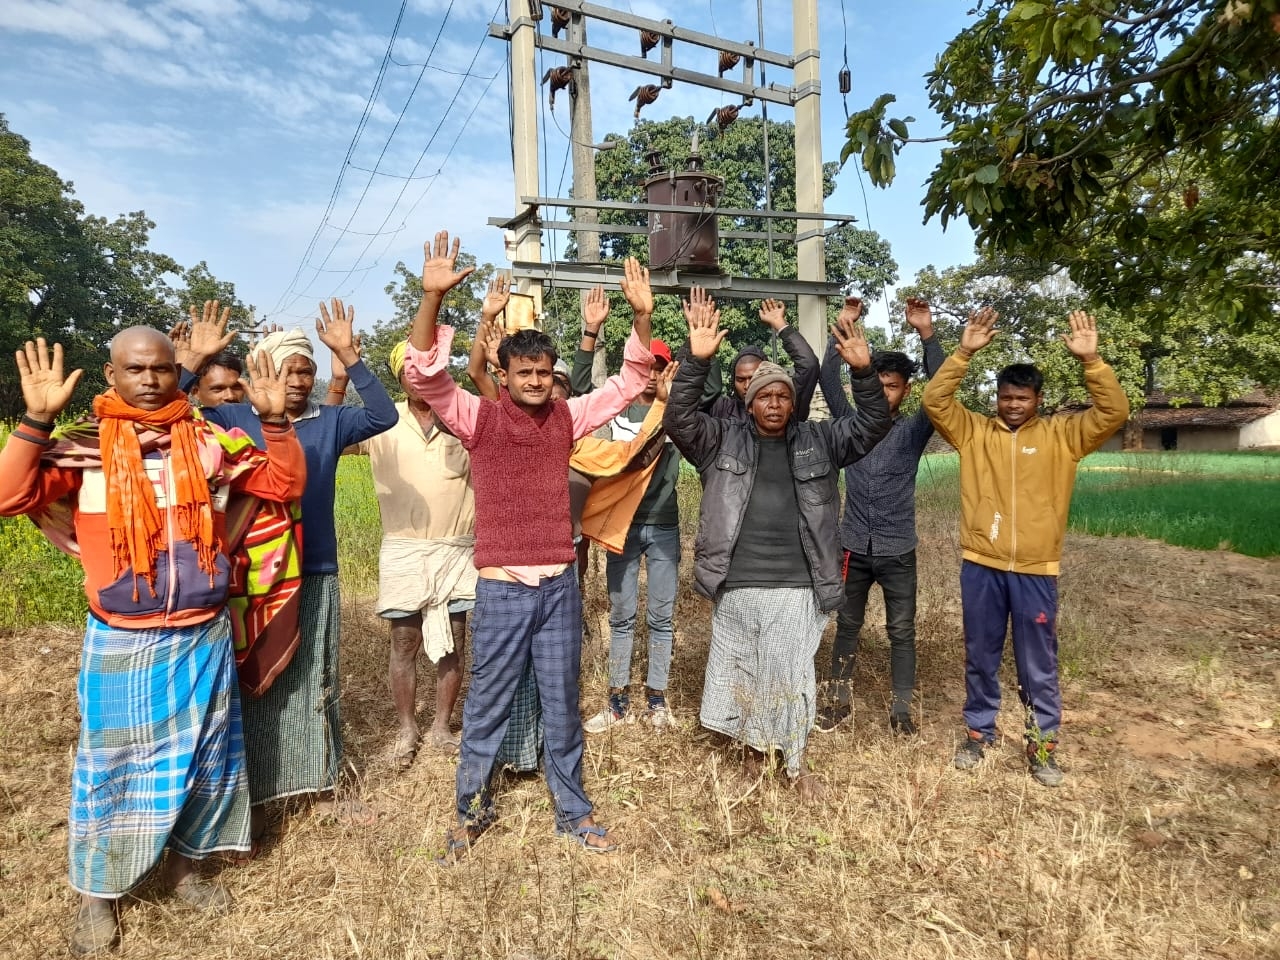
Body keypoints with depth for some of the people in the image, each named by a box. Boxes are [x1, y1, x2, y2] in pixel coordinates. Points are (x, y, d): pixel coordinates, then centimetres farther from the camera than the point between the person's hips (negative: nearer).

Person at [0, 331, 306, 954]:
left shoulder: (209, 444, 0)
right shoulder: (83, 447, -6)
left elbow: (285, 484, 0)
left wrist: (275, 420, -12)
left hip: (204, 638, 2)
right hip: (121, 645, -2)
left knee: (201, 758, 16)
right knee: (113, 767, 13)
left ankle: (182, 865, 39)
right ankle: (97, 893, 36)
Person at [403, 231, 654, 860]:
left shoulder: (565, 418, 4)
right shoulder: (479, 418, -4)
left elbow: (628, 385, 5)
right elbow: (423, 372, -16)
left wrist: (641, 316, -8)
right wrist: (433, 297, -30)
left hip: (559, 586, 3)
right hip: (502, 589, -2)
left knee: (562, 704, 15)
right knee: (486, 706, 12)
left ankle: (572, 811, 31)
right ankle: (472, 808, 33)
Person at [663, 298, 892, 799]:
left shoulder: (818, 440, 5)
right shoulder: (723, 440, 2)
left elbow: (873, 424, -2)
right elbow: (678, 419, -10)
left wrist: (863, 371, -19)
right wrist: (697, 361, -23)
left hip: (797, 585, 0)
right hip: (737, 585, 0)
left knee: (793, 674, 9)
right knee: (742, 670, 14)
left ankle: (796, 763, 27)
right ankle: (752, 746, 35)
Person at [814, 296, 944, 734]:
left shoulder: (914, 430, -2)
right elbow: (828, 380, -8)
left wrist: (927, 334, -26)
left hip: (897, 550, -1)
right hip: (853, 547, 1)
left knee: (901, 632, 7)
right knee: (847, 626, 13)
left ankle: (901, 708, 21)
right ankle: (839, 699, 26)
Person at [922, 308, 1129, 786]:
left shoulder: (1062, 434, 3)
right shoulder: (974, 430, 4)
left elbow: (1114, 412, -8)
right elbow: (935, 401, -6)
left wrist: (1091, 360, -19)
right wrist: (963, 352, -16)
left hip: (1036, 570, -1)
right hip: (981, 566, 1)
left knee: (1039, 666, 9)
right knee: (980, 659, 14)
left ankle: (1044, 745, 26)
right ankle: (979, 732, 30)